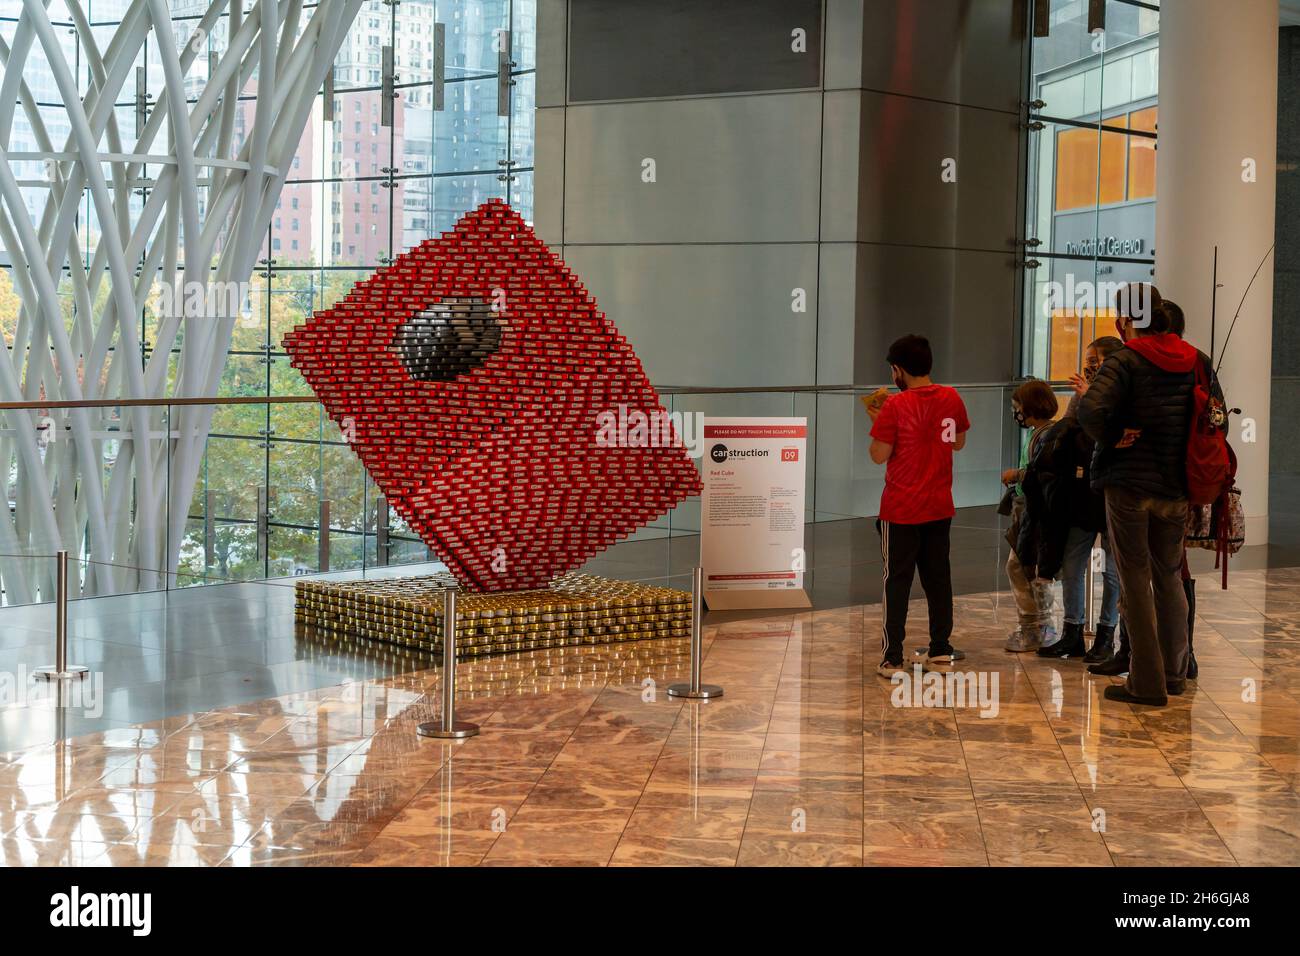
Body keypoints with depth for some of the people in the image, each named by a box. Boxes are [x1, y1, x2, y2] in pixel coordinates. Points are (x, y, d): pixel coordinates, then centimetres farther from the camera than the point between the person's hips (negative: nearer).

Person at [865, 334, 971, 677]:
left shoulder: (894, 406, -15)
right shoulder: (952, 398, 0)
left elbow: (879, 455, -13)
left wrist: (876, 421, 2)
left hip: (901, 510, -4)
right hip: (940, 507, 5)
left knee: (897, 580, 1)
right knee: (938, 577, 15)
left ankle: (892, 658, 1)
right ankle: (941, 651, 20)